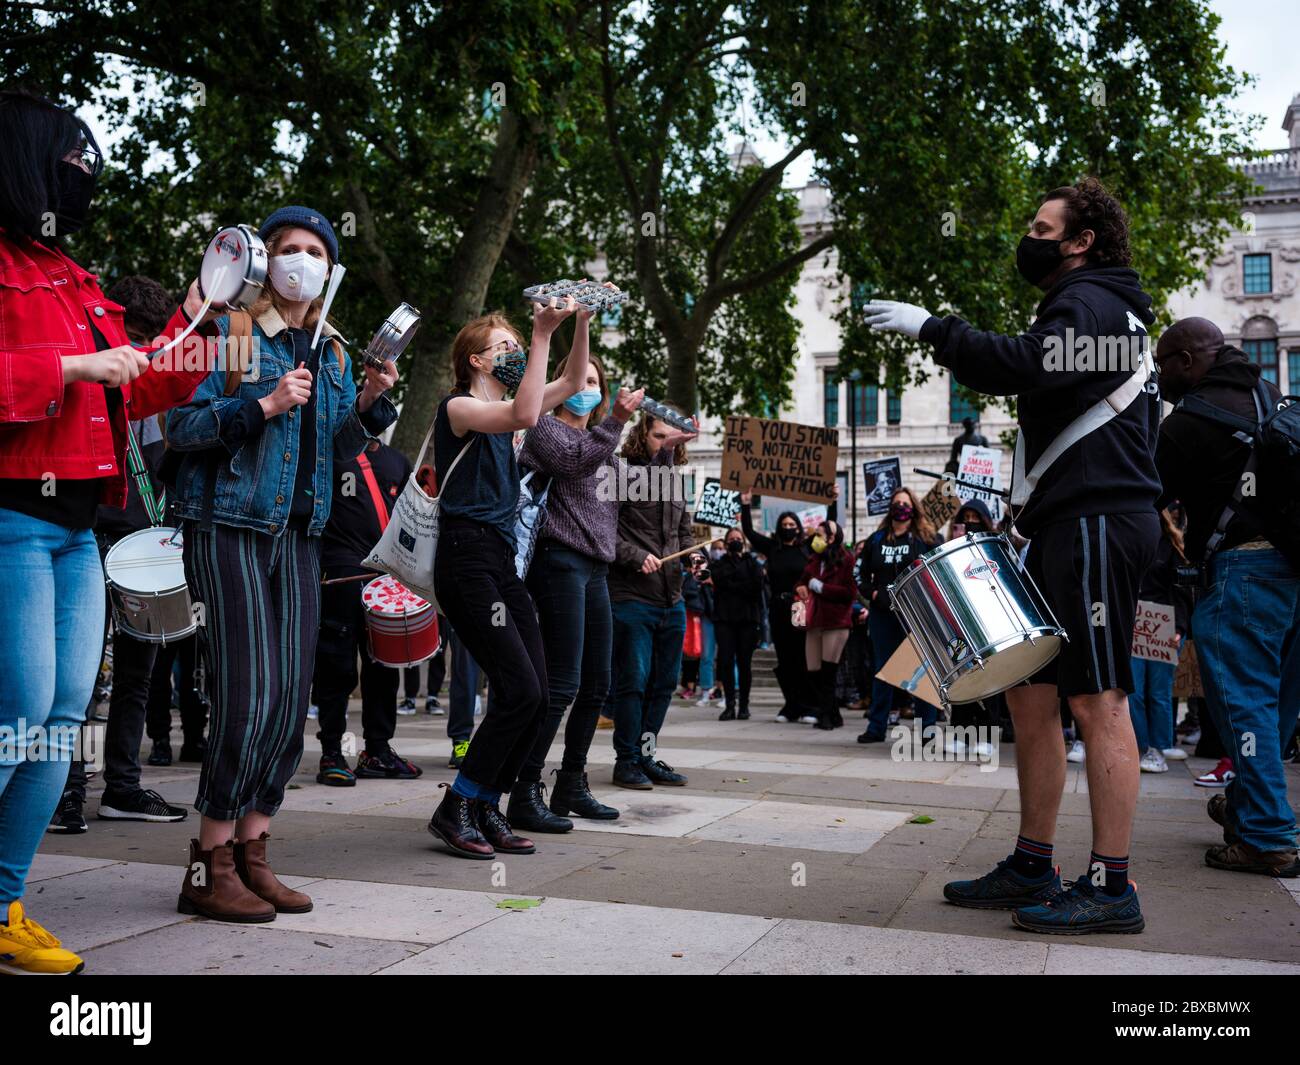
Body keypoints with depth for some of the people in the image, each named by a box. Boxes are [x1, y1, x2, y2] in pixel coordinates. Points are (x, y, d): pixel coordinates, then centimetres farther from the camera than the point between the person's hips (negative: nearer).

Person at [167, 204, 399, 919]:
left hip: (299, 534, 6)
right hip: (230, 527, -6)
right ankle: (209, 867, 0)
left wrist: (369, 403, 0)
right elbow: (180, 426, -8)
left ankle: (249, 854, 14)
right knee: (250, 695, -12)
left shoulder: (333, 352, 17)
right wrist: (264, 406, -18)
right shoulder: (231, 333, -1)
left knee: (292, 700, 3)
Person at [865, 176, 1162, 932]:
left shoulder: (1088, 304, -6)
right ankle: (1032, 869, 15)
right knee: (1032, 694, 9)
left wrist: (931, 327, -17)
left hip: (1097, 522, -11)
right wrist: (1031, 511, 20)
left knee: (1098, 699, -9)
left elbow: (1022, 367, -26)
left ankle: (1112, 885, -5)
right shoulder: (1100, 309, 28)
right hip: (1072, 525, 11)